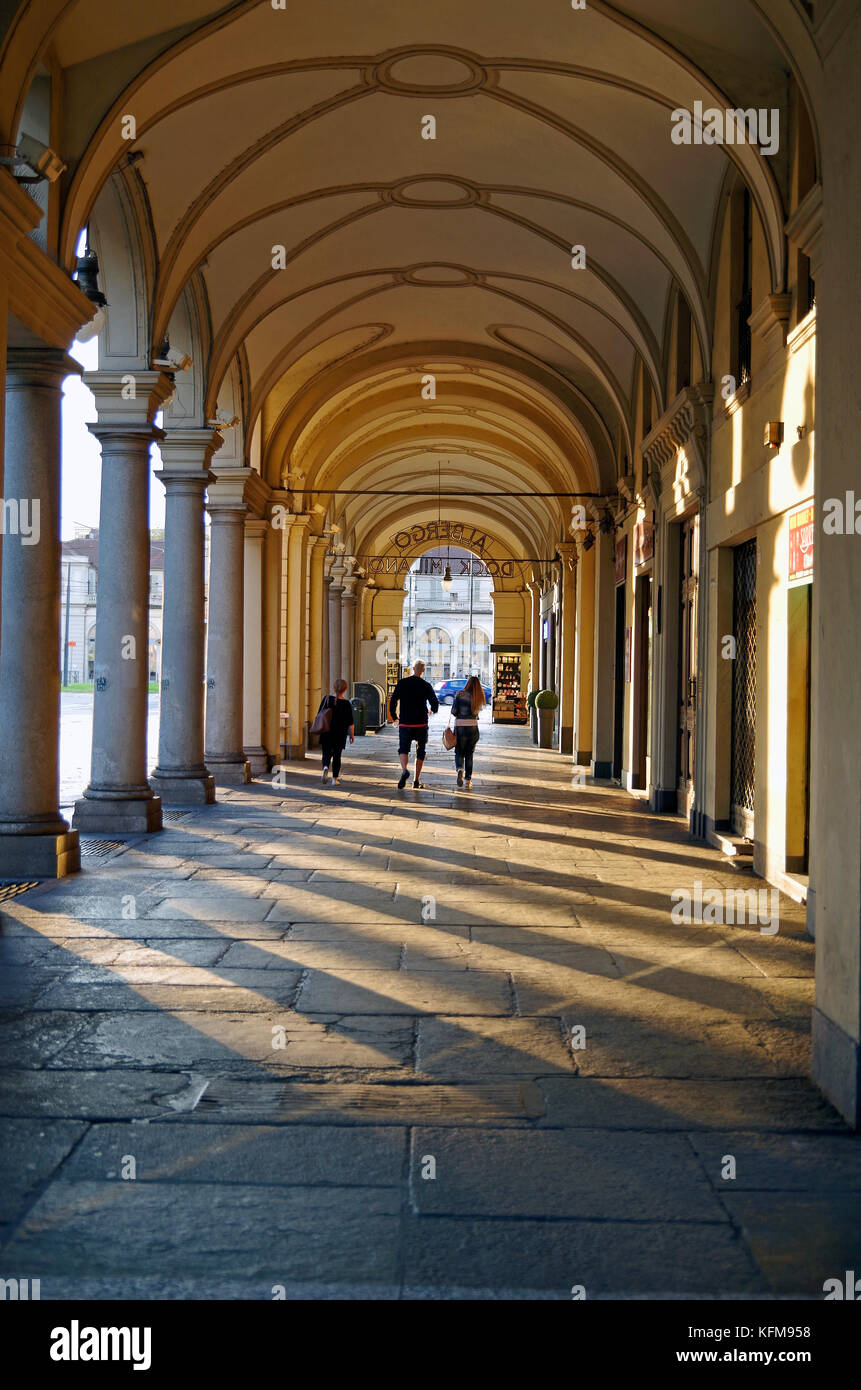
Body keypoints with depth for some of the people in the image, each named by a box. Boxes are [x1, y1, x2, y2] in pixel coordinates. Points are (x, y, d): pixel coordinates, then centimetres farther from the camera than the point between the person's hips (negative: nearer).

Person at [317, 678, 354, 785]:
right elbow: (350, 722, -6)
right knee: (337, 755, 10)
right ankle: (335, 778, 12)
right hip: (340, 734, -1)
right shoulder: (346, 704, -9)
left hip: (326, 732, 1)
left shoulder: (326, 699, -4)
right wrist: (351, 735, 5)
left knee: (326, 753, 8)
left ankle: (325, 767, -22)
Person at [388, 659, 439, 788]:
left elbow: (393, 701, -4)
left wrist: (393, 716, 10)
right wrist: (433, 711, 16)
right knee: (420, 752, 13)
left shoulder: (402, 683, -1)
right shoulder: (426, 685, -4)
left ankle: (404, 769, -25)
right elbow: (435, 703, -7)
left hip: (405, 724, 0)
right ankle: (417, 780, 13)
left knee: (403, 749, 5)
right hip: (421, 724, 0)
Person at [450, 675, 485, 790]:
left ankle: (460, 769, -22)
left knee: (459, 753, 8)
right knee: (469, 754, 14)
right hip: (473, 727, 2)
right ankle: (468, 780, 12)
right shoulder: (479, 697, 0)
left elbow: (453, 711, -8)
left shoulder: (459, 694, -6)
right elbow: (476, 712, 4)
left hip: (460, 726, -2)